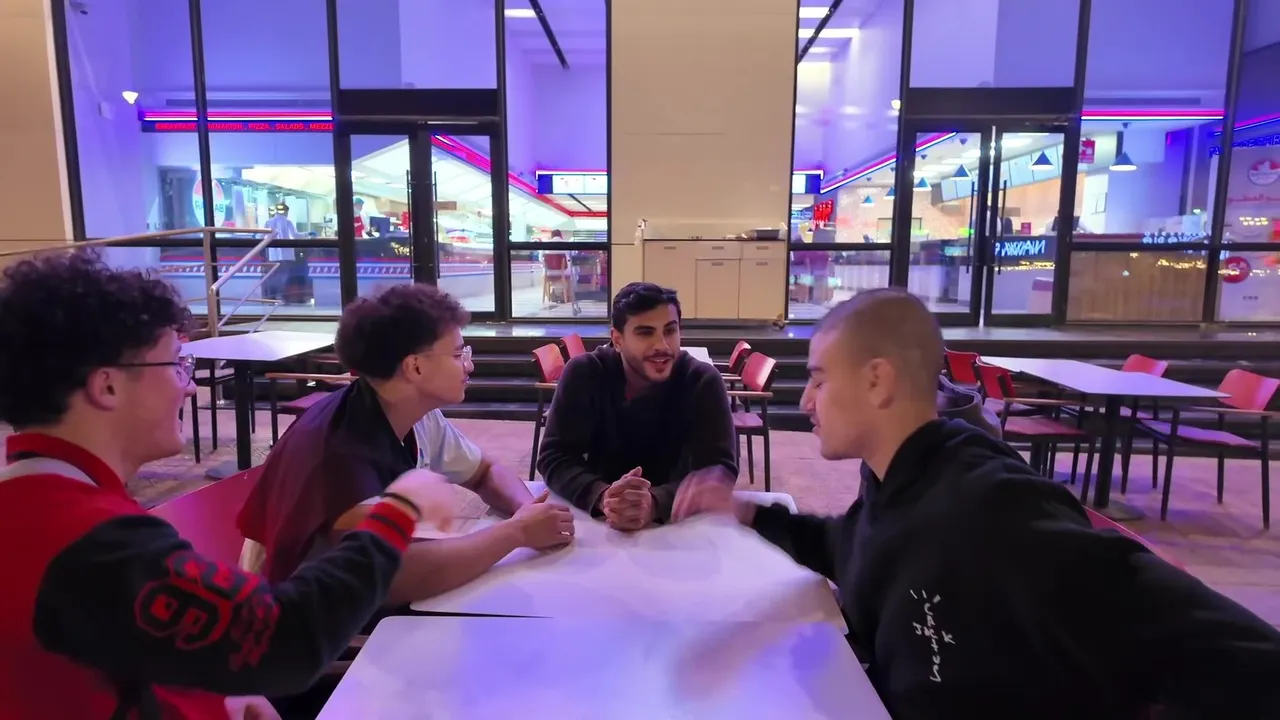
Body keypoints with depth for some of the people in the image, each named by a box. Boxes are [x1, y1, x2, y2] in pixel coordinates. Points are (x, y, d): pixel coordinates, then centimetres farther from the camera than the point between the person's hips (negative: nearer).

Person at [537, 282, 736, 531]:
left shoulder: (702, 381, -13)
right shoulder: (584, 374, -12)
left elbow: (721, 468, -21)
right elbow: (554, 457, -16)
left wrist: (656, 502, -38)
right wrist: (602, 496, -36)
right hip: (597, 519, 0)